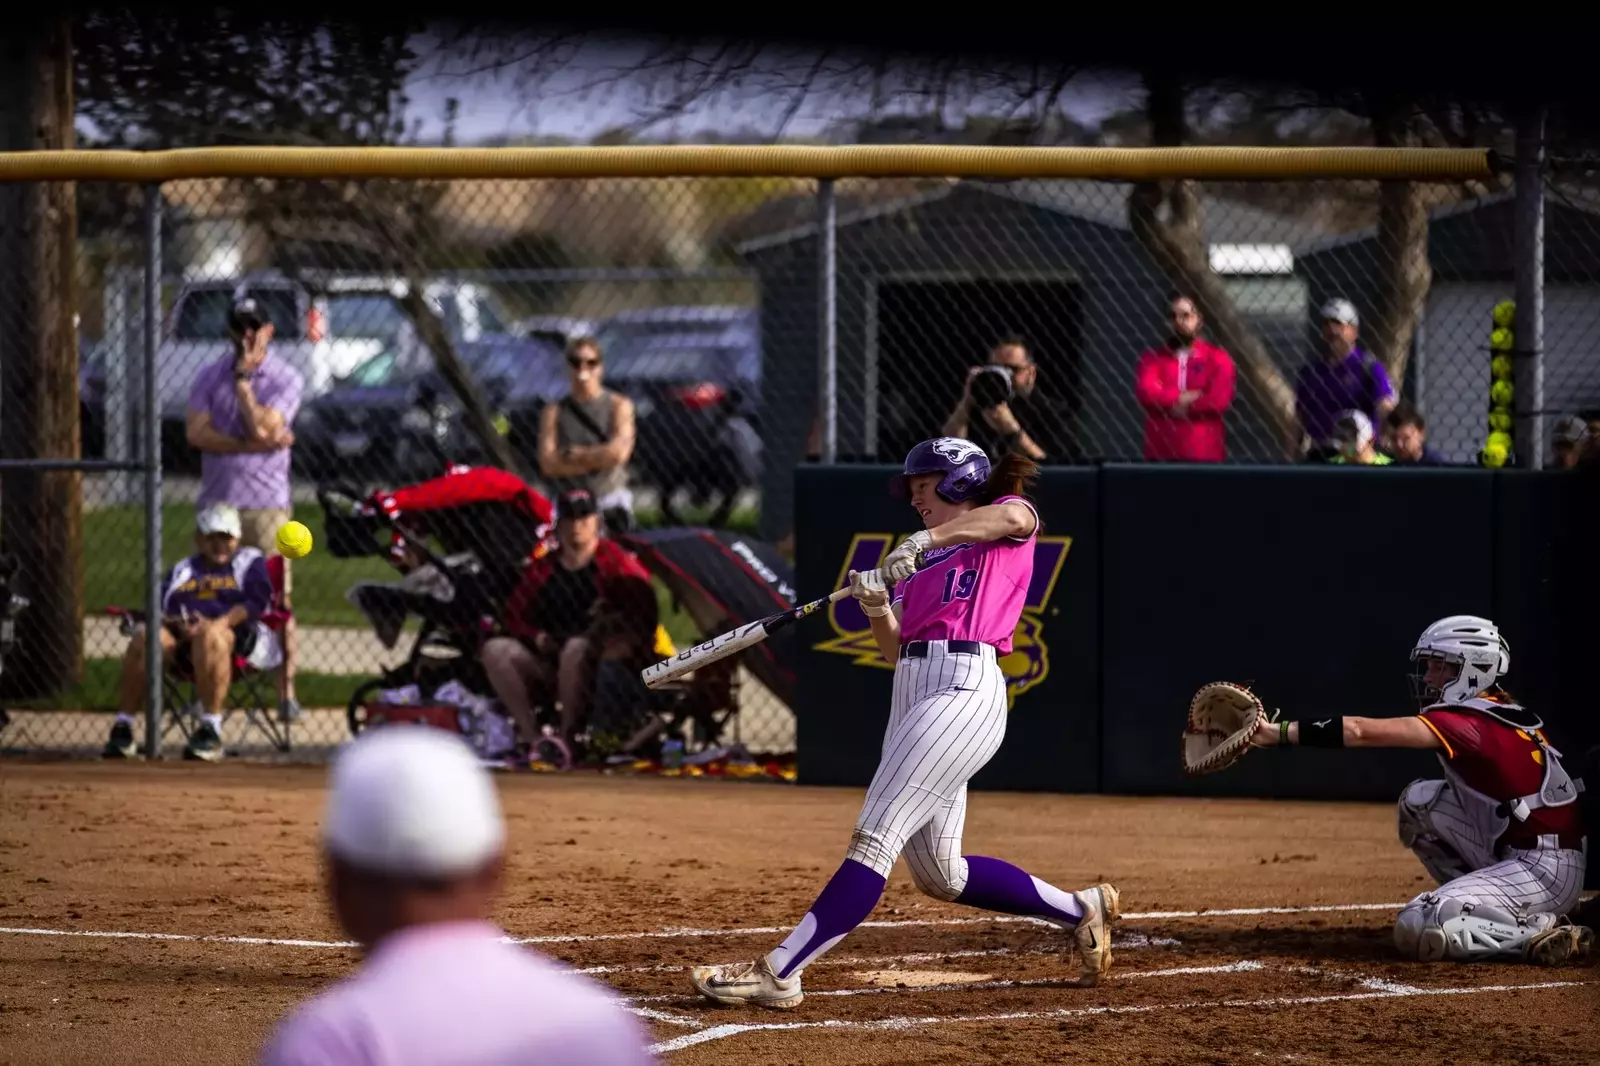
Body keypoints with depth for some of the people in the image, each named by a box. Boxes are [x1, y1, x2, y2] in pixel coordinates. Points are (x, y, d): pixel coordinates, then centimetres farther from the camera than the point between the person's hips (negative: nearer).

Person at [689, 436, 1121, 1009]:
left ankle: (779, 971, -24)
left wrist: (924, 541, -27)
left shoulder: (1008, 528, 6)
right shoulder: (920, 563, 26)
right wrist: (876, 607, -1)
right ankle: (1079, 912, 25)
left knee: (874, 838, -16)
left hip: (965, 687, -10)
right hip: (912, 693, 10)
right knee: (939, 874, 11)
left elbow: (1014, 516, -20)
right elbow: (897, 649, 18)